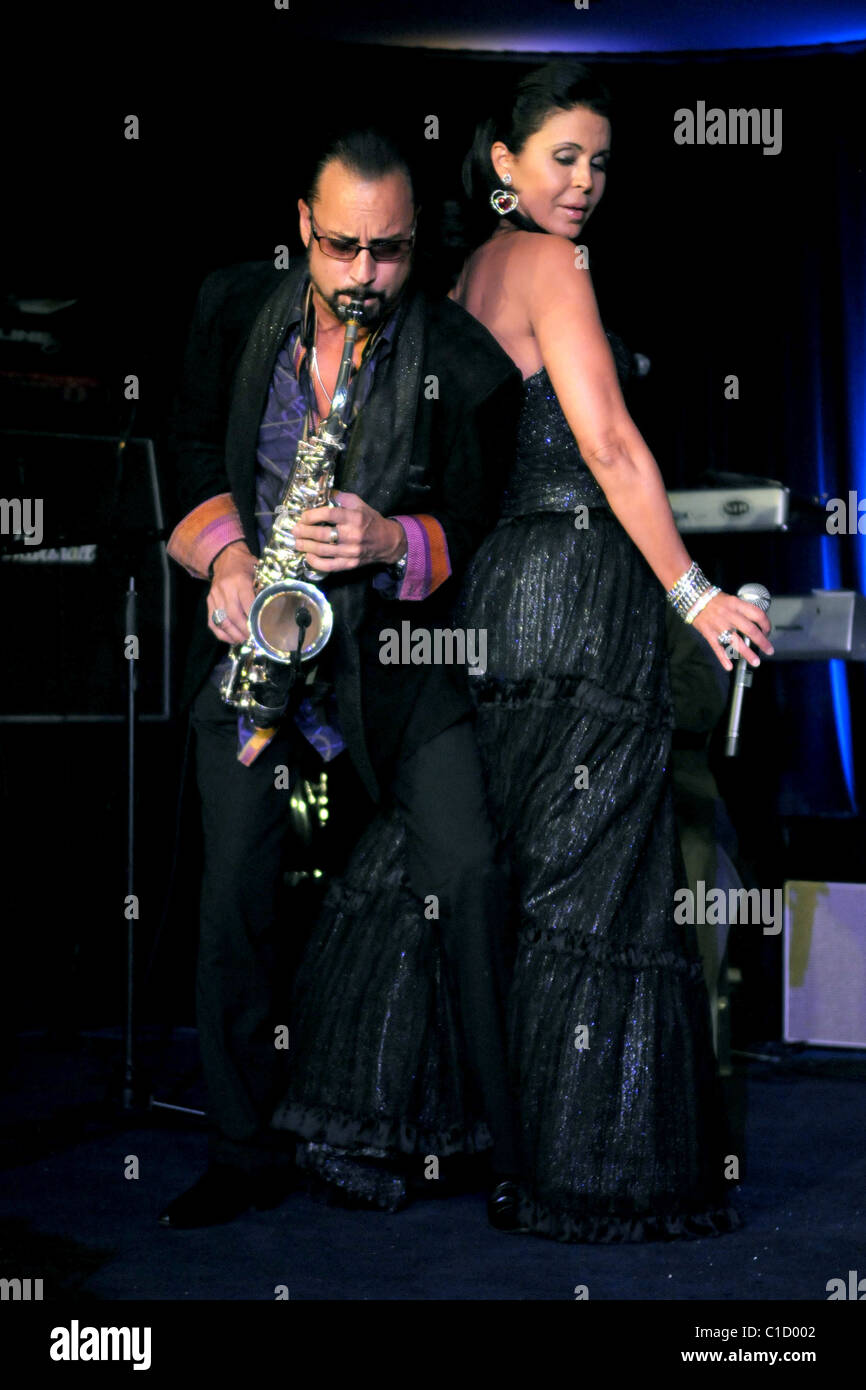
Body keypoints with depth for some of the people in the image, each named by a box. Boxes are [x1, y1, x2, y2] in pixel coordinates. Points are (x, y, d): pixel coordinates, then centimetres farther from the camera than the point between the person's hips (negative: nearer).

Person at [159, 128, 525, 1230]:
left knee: (468, 872, -14)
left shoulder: (462, 363, -9)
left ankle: (512, 1142, -1)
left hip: (395, 645, -2)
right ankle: (245, 1156, 10)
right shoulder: (235, 309, 1)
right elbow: (192, 448, 11)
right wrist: (226, 555, -7)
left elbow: (478, 529, -2)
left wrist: (393, 544, -23)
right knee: (235, 890, -4)